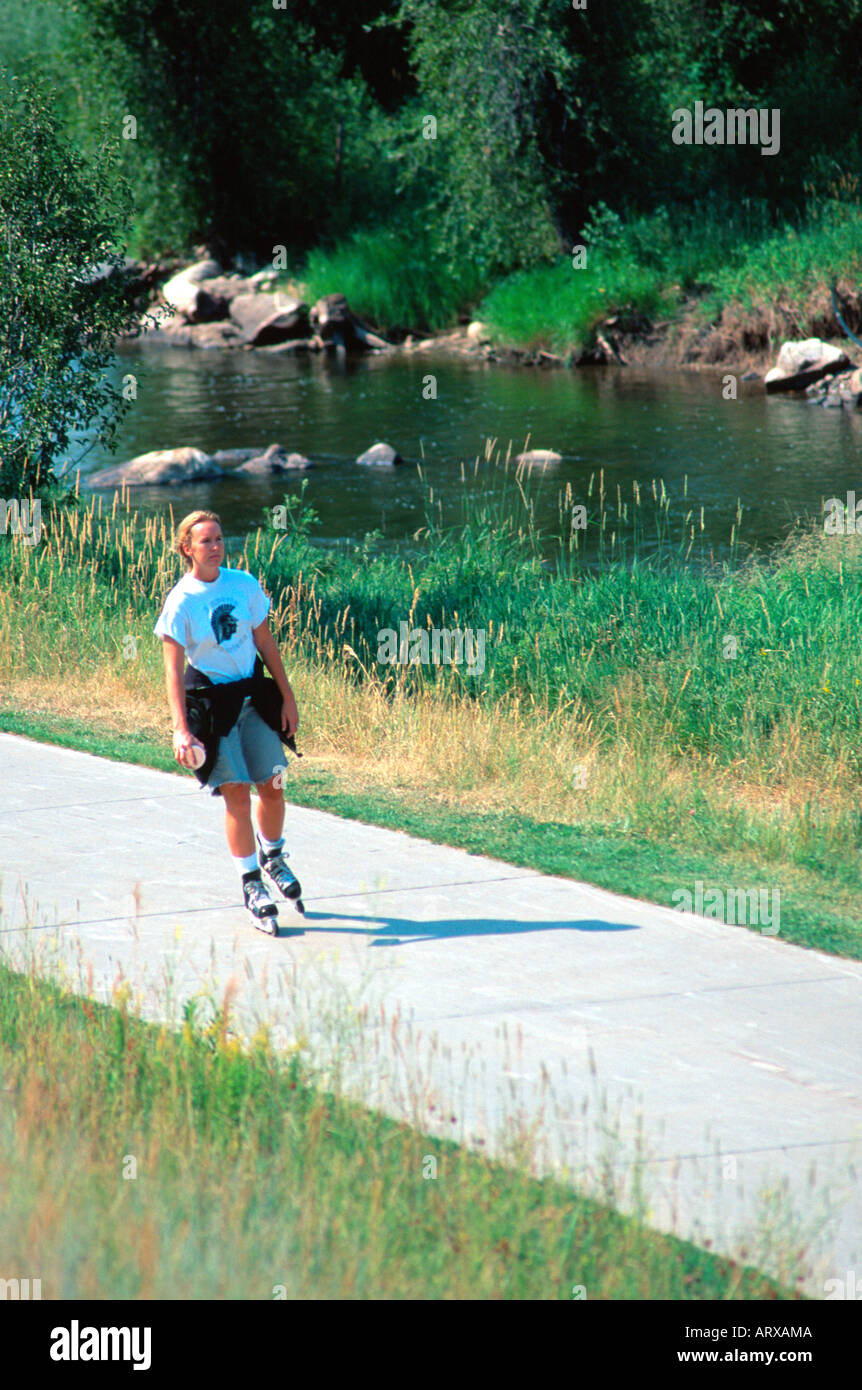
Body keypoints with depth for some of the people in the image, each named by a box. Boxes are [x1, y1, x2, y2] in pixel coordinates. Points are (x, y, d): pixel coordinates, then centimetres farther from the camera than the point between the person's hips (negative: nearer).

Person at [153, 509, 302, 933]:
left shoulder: (244, 585, 1)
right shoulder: (180, 602, -12)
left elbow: (265, 643, 10)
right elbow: (173, 669, -14)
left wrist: (287, 697, 10)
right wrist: (181, 729, -22)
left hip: (253, 695, 4)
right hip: (210, 702, -4)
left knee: (271, 785, 4)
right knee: (236, 793, -5)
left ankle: (273, 858, 31)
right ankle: (252, 886, 5)